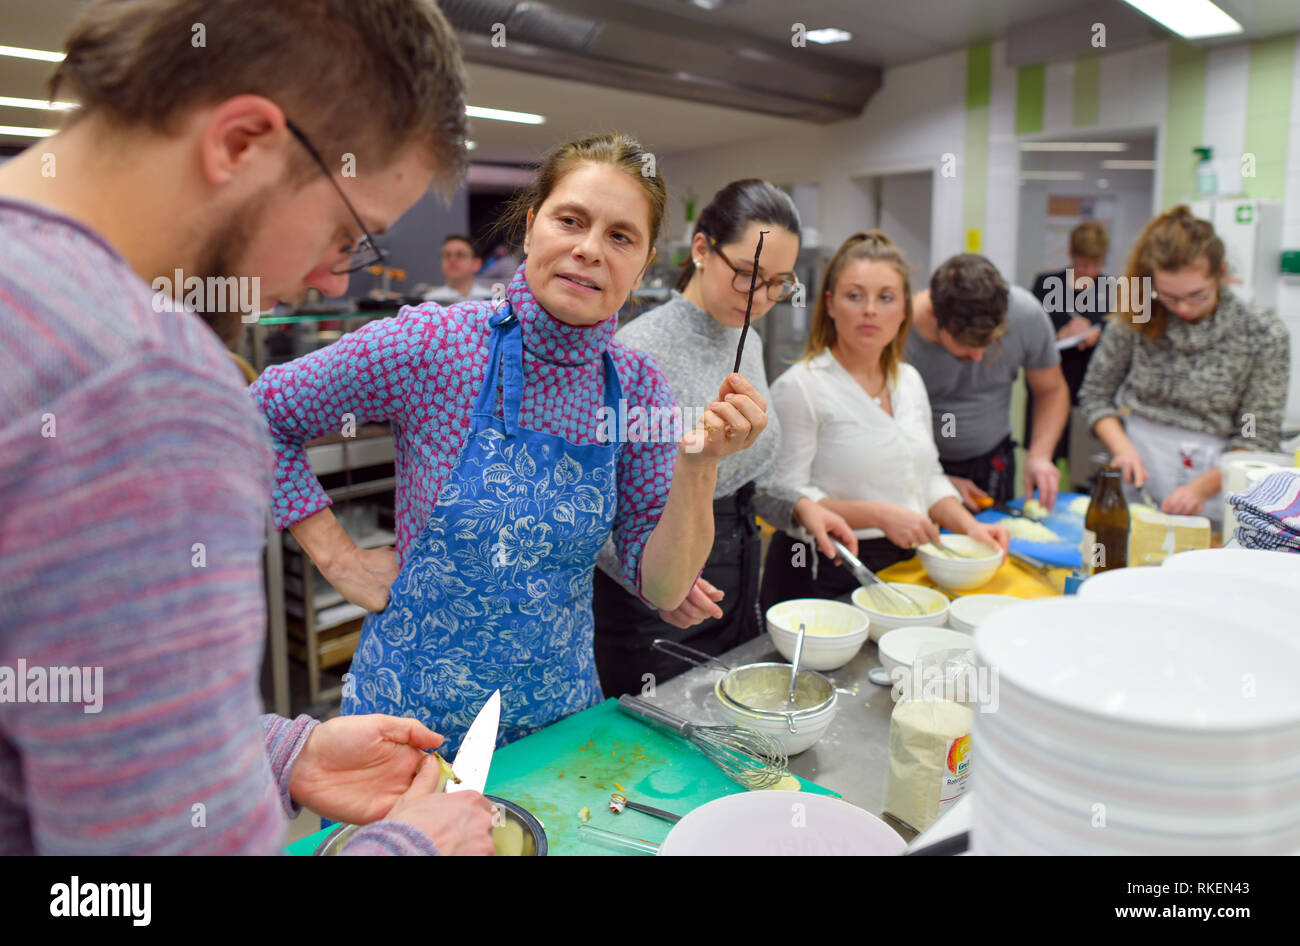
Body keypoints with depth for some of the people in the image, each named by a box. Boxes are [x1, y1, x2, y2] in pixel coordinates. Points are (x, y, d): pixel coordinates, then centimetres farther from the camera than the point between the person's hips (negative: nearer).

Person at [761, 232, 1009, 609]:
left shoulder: (910, 380, 13)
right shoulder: (799, 387, -10)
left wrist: (969, 525, 6)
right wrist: (879, 515, -20)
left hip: (903, 564, 6)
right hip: (827, 575, -6)